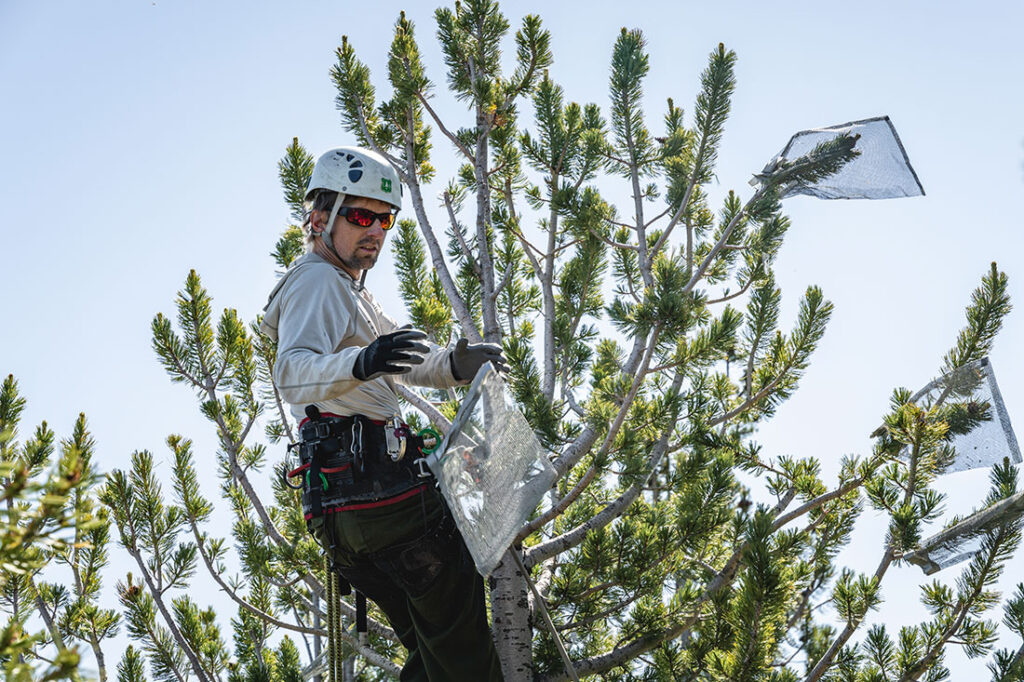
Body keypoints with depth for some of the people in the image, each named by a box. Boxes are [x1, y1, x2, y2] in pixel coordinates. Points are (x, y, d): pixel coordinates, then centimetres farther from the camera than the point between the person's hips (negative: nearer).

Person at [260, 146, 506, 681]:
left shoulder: (345, 291, 28)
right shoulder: (319, 282, -5)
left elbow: (407, 360, 26)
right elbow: (292, 372, -24)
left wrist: (455, 364, 5)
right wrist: (360, 364, -44)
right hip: (373, 480, -10)